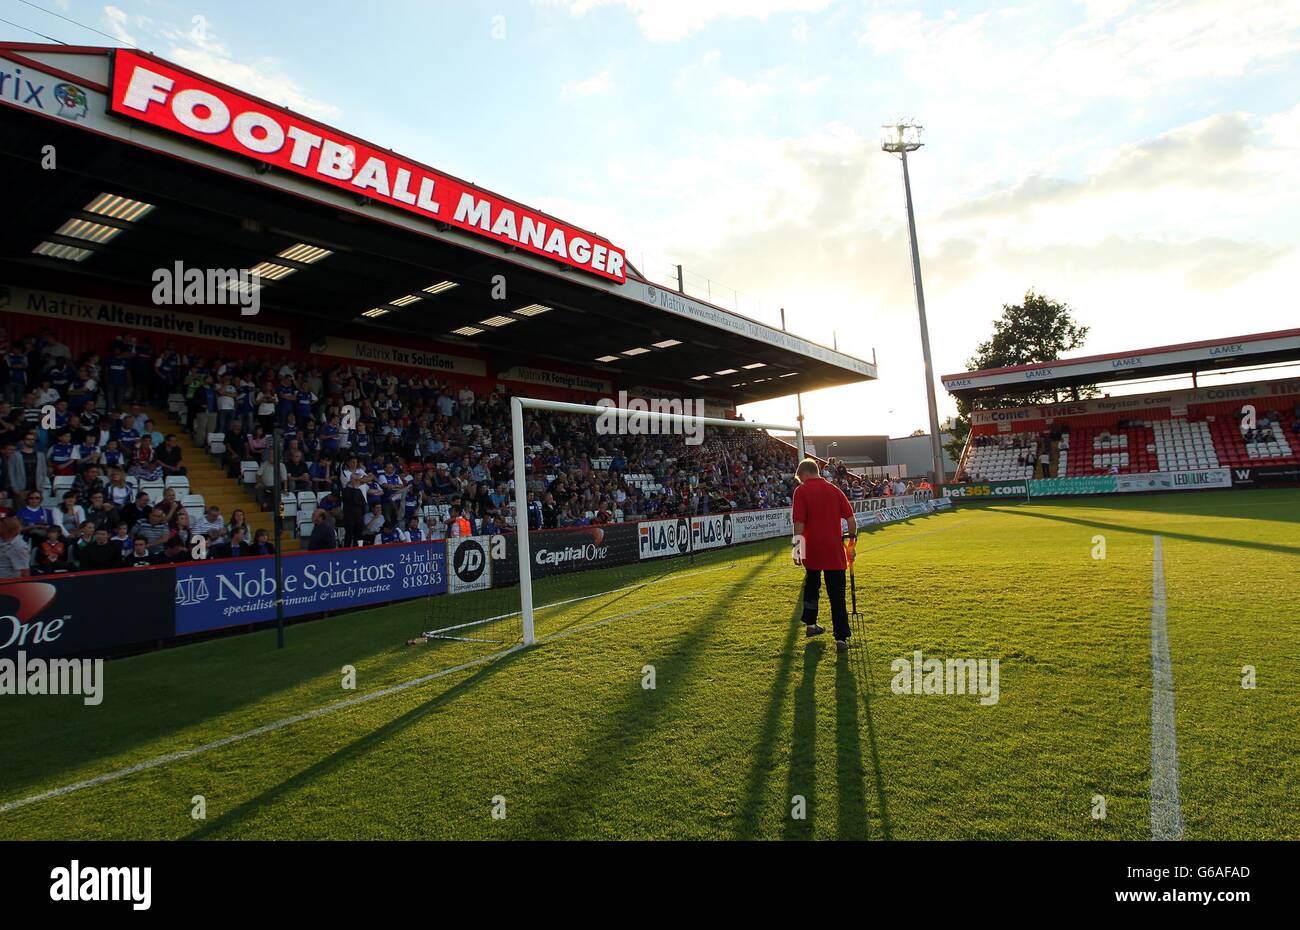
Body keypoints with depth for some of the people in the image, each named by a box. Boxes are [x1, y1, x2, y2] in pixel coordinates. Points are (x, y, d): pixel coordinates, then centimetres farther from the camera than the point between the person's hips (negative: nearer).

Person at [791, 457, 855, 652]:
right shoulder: (835, 489, 6)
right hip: (835, 550, 2)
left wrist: (798, 546, -8)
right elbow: (851, 519, 5)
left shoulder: (801, 491, -5)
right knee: (837, 594, 3)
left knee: (811, 586, 21)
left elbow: (799, 522, -13)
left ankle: (810, 625, 33)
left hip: (812, 550, -2)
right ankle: (841, 638, 0)